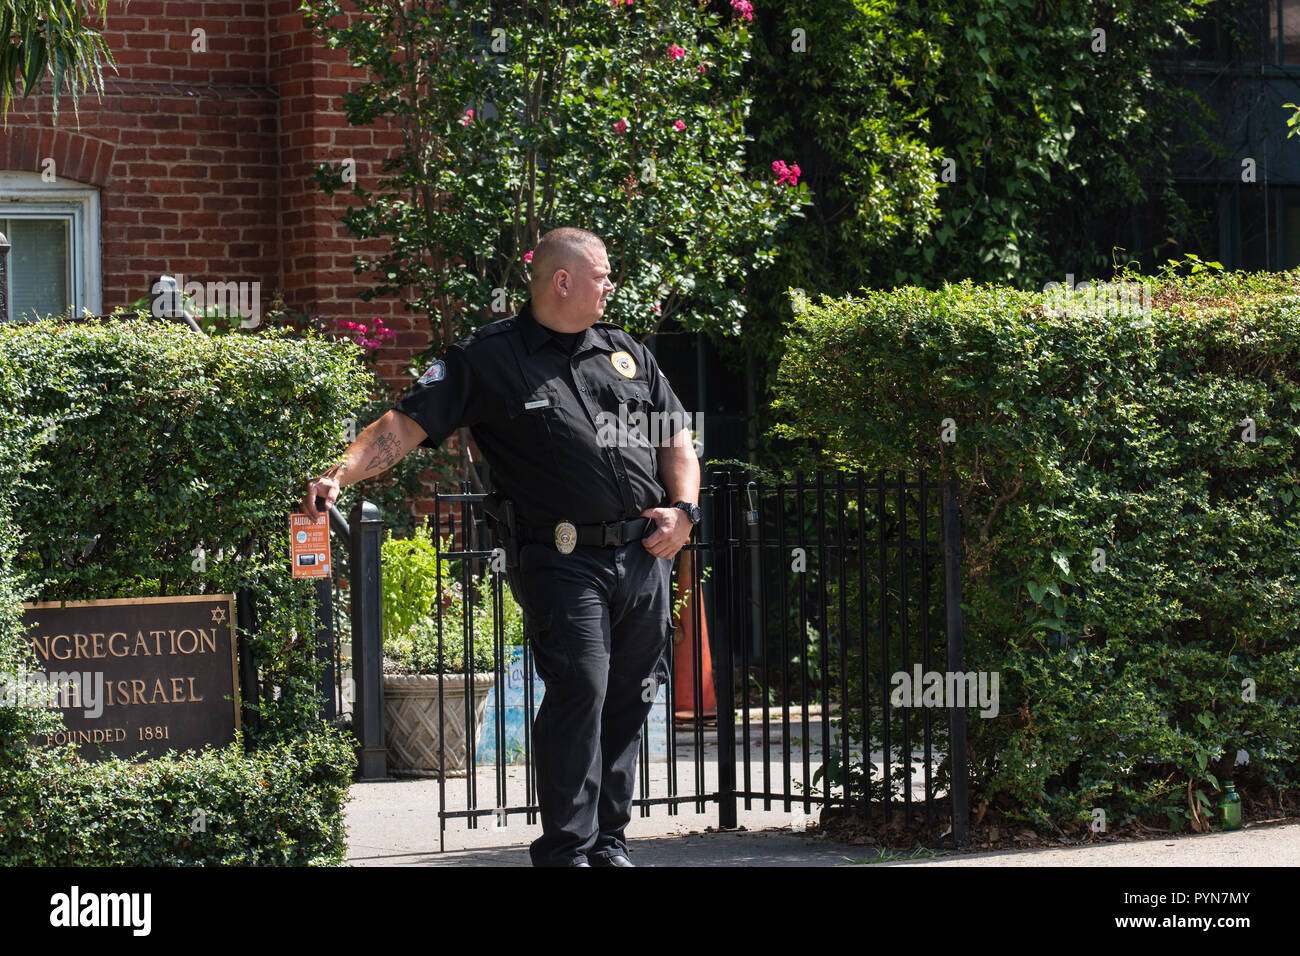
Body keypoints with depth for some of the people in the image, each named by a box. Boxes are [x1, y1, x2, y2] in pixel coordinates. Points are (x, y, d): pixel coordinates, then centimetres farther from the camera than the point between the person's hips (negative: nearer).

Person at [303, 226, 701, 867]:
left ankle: (609, 842, 19)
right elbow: (406, 426, -4)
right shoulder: (487, 360, 1)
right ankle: (566, 850, -11)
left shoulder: (627, 354, 17)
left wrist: (682, 510, 4)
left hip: (646, 556, 5)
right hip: (564, 558, -5)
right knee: (579, 689, -16)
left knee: (630, 699, 8)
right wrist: (341, 474, -19)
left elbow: (677, 443, 22)